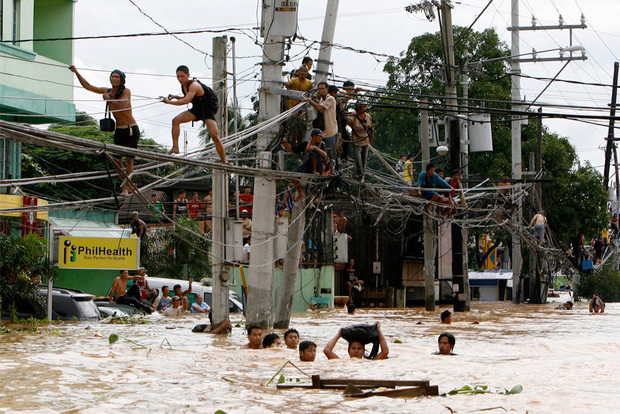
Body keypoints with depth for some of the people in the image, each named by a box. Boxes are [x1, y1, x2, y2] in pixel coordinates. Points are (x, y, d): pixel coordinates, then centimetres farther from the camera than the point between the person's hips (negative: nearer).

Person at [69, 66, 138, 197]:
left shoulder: (126, 91, -9)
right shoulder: (107, 91, 6)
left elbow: (122, 106, -27)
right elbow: (88, 86, 7)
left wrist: (109, 99, -23)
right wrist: (76, 72, 1)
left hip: (132, 129, -5)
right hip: (119, 131, 5)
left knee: (129, 160, -7)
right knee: (117, 160, -1)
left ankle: (125, 189, -5)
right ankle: (128, 186, 14)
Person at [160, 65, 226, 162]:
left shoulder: (194, 85, -27)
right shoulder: (183, 85, 0)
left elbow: (186, 101, -39)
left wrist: (169, 102, -39)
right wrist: (175, 97, 1)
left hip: (207, 111, -7)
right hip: (196, 110, 7)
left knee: (215, 137, -15)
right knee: (176, 120, -15)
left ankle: (224, 162, -6)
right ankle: (175, 148, -16)